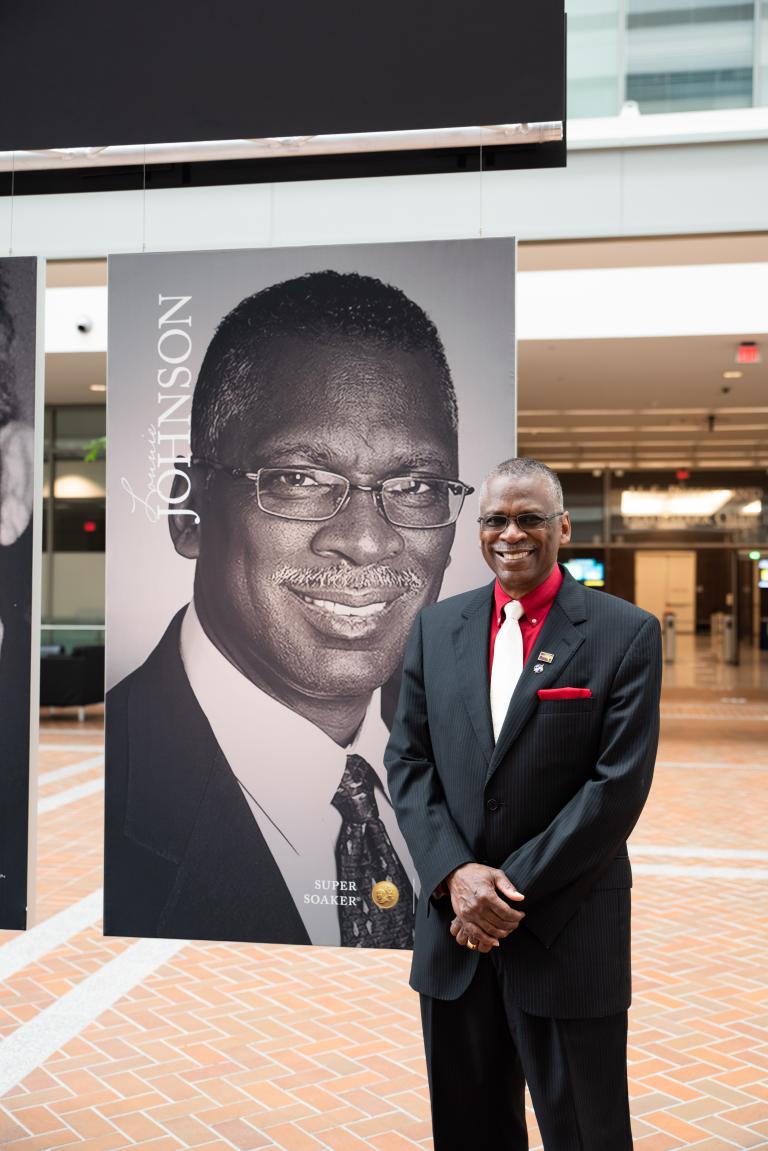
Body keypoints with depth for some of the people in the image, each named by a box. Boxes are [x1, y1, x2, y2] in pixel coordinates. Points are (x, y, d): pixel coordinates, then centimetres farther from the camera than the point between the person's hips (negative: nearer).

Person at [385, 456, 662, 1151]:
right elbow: (408, 760, 4)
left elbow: (619, 785, -12)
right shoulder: (436, 627, 6)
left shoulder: (626, 633, -7)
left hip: (569, 932, -3)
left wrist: (515, 887, -14)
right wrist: (454, 874, -10)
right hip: (454, 921, 4)